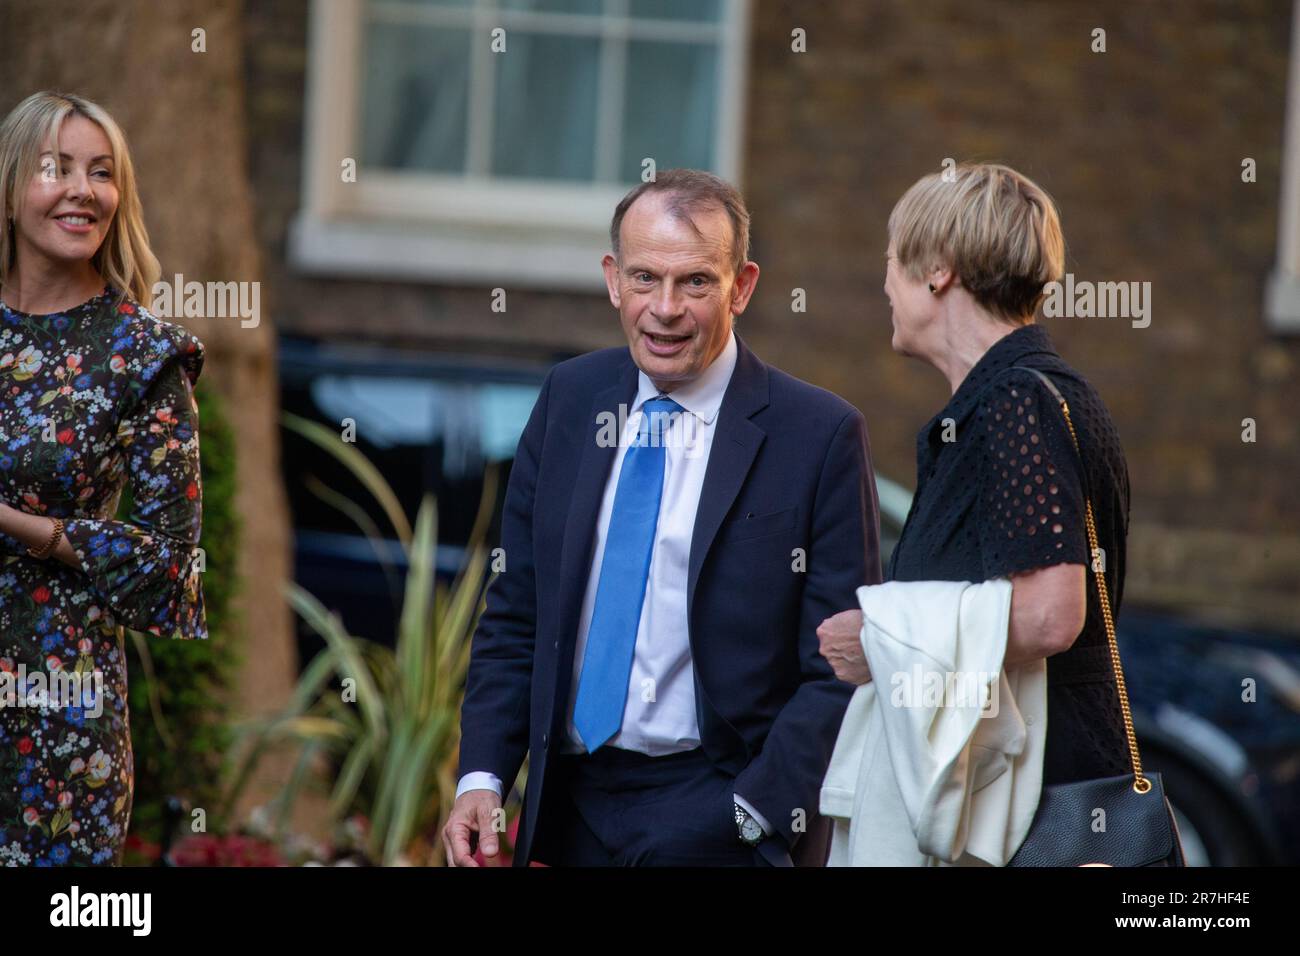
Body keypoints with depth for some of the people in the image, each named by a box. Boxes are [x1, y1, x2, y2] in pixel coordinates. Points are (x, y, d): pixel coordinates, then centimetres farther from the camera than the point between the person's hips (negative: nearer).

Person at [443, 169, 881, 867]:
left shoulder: (821, 435, -10)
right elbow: (515, 614, 9)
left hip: (724, 821, -4)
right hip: (574, 811, 4)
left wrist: (753, 814, -17)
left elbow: (841, 669, -9)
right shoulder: (569, 399, 5)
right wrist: (482, 777, -2)